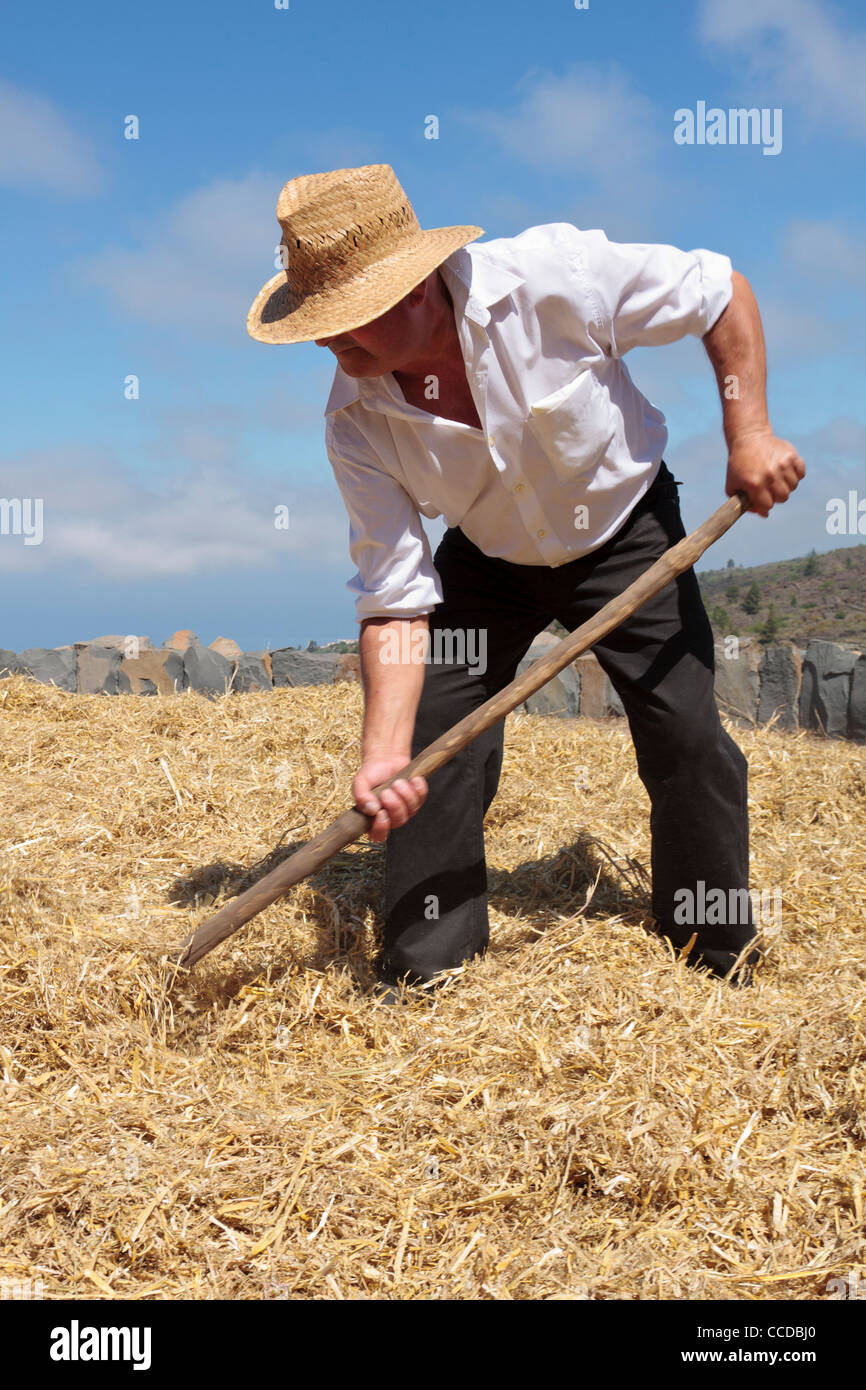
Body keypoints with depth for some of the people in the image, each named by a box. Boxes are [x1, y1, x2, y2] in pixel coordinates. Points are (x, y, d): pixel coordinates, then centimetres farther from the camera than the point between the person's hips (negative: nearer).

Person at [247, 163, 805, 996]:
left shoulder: (552, 276, -32)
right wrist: (382, 753, -33)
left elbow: (722, 292, -17)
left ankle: (722, 960, 18)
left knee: (687, 736, -5)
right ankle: (423, 974, 11)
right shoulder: (357, 423, -23)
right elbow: (396, 598, -23)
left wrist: (749, 436, -22)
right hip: (489, 559, 2)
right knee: (430, 749, -8)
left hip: (625, 530, -1)